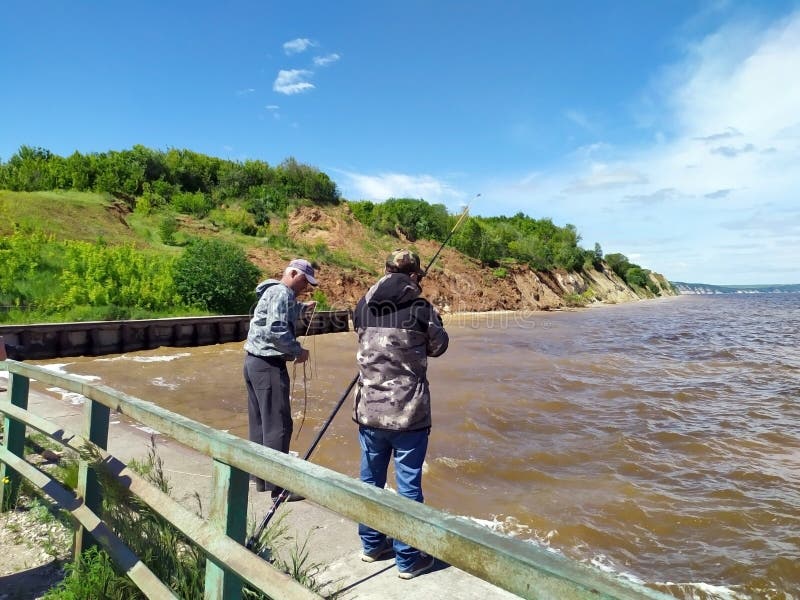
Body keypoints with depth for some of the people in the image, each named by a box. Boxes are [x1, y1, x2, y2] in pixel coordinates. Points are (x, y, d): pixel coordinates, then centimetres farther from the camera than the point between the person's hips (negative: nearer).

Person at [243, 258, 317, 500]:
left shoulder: (272, 291, 18)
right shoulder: (282, 293, -13)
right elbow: (276, 330, -26)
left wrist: (302, 307, 40)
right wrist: (298, 350, -15)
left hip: (253, 361, 11)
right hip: (269, 365, -11)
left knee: (260, 423, 15)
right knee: (277, 426, -5)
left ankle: (261, 478, 25)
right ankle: (279, 486, 1)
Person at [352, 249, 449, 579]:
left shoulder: (363, 306, 1)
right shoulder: (421, 309, -11)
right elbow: (439, 346, 5)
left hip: (369, 411, 5)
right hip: (409, 414, -4)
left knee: (370, 480, 19)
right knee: (408, 487, 8)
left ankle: (372, 544, 36)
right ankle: (409, 559, 21)